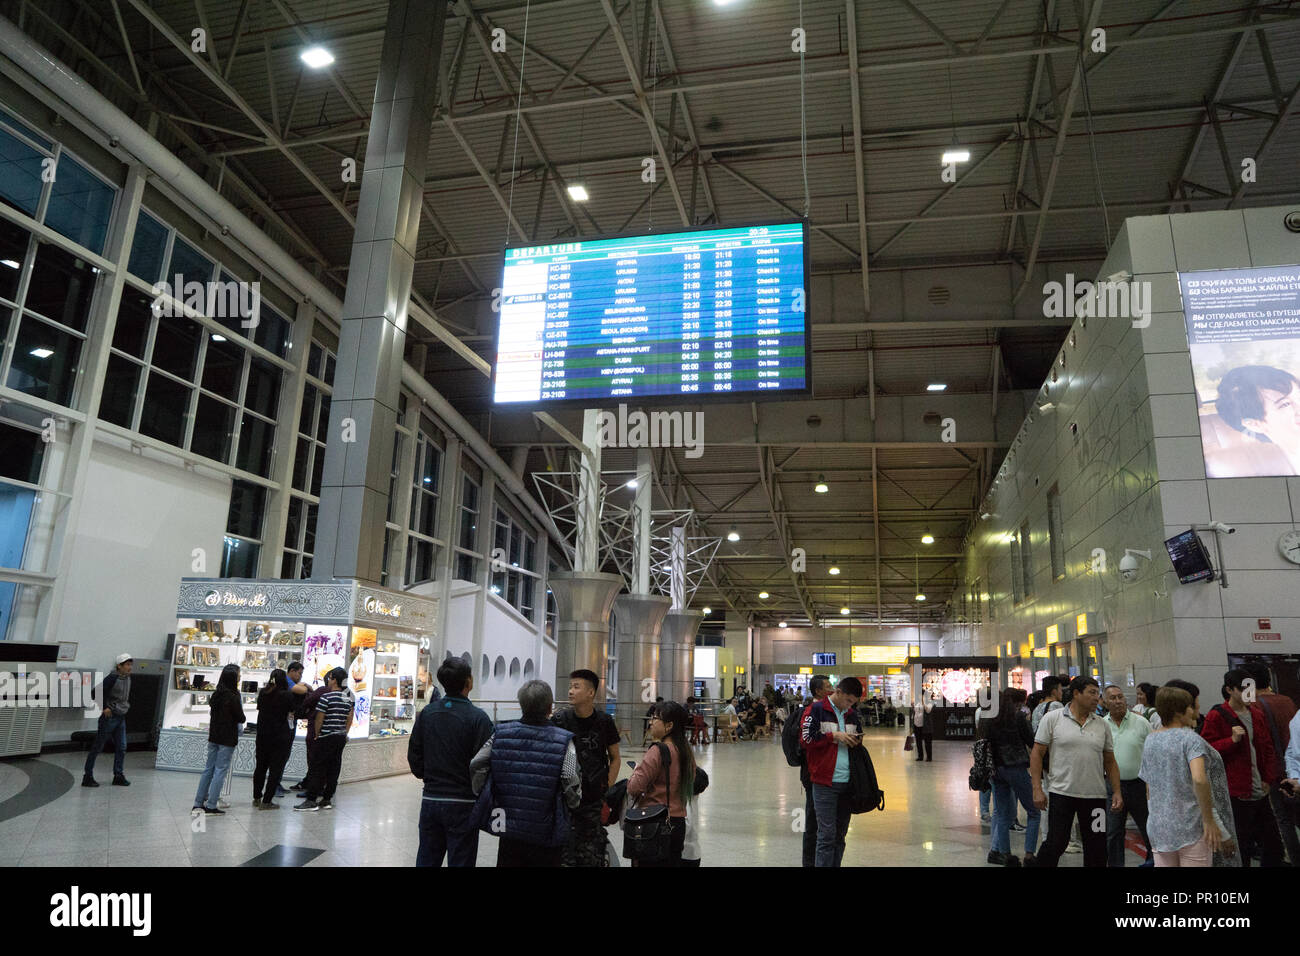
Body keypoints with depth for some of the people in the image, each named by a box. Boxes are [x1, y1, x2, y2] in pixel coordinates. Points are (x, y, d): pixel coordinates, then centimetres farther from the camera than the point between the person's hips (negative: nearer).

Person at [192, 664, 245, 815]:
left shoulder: (216, 695, 5)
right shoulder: (234, 697, -17)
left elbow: (211, 712, 16)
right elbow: (241, 718, -10)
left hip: (214, 737, 7)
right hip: (227, 739, -7)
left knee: (209, 768, 14)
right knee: (221, 770, 0)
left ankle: (198, 803, 17)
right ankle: (211, 805, 1)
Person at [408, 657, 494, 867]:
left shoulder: (426, 713, 0)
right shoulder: (477, 718, -16)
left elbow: (413, 755, 6)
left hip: (430, 800, 5)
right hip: (462, 804, -5)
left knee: (426, 859, 16)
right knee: (460, 861, 6)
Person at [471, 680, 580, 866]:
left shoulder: (500, 735, -4)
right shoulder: (563, 741, -14)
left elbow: (476, 768, -3)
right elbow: (572, 789, -16)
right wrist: (574, 802, 6)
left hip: (509, 833, 3)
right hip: (546, 838, -3)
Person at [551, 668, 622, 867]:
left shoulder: (604, 722, -2)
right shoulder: (559, 720, -4)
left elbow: (614, 758, 8)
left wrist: (607, 788, -2)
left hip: (595, 801, 0)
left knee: (593, 858, 4)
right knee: (565, 857, 2)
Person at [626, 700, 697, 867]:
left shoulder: (658, 750, -17)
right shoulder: (686, 751, 5)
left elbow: (634, 787, -20)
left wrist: (636, 770, 0)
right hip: (679, 823, 7)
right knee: (672, 862, 16)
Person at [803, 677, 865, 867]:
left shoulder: (853, 715, 14)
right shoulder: (816, 710, -5)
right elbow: (806, 738, -11)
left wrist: (857, 741, 5)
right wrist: (834, 736, -13)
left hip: (848, 781, 6)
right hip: (825, 782, -6)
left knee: (840, 834, 12)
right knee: (827, 834, -7)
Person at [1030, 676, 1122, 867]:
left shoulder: (1102, 725, 9)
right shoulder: (1052, 719, -3)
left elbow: (1110, 762, 15)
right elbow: (1037, 754, -3)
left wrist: (1117, 792, 5)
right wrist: (1037, 789, -9)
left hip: (1095, 795, 4)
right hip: (1062, 793, -4)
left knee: (1096, 847, 9)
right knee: (1055, 844, -4)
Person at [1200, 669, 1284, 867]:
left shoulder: (1257, 713, 12)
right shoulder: (1216, 716, -9)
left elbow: (1267, 748, 19)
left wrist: (1268, 778, 10)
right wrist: (1232, 740, -23)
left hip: (1260, 792, 7)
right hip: (1236, 793, -7)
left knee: (1273, 846, 13)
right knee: (1240, 850, 0)